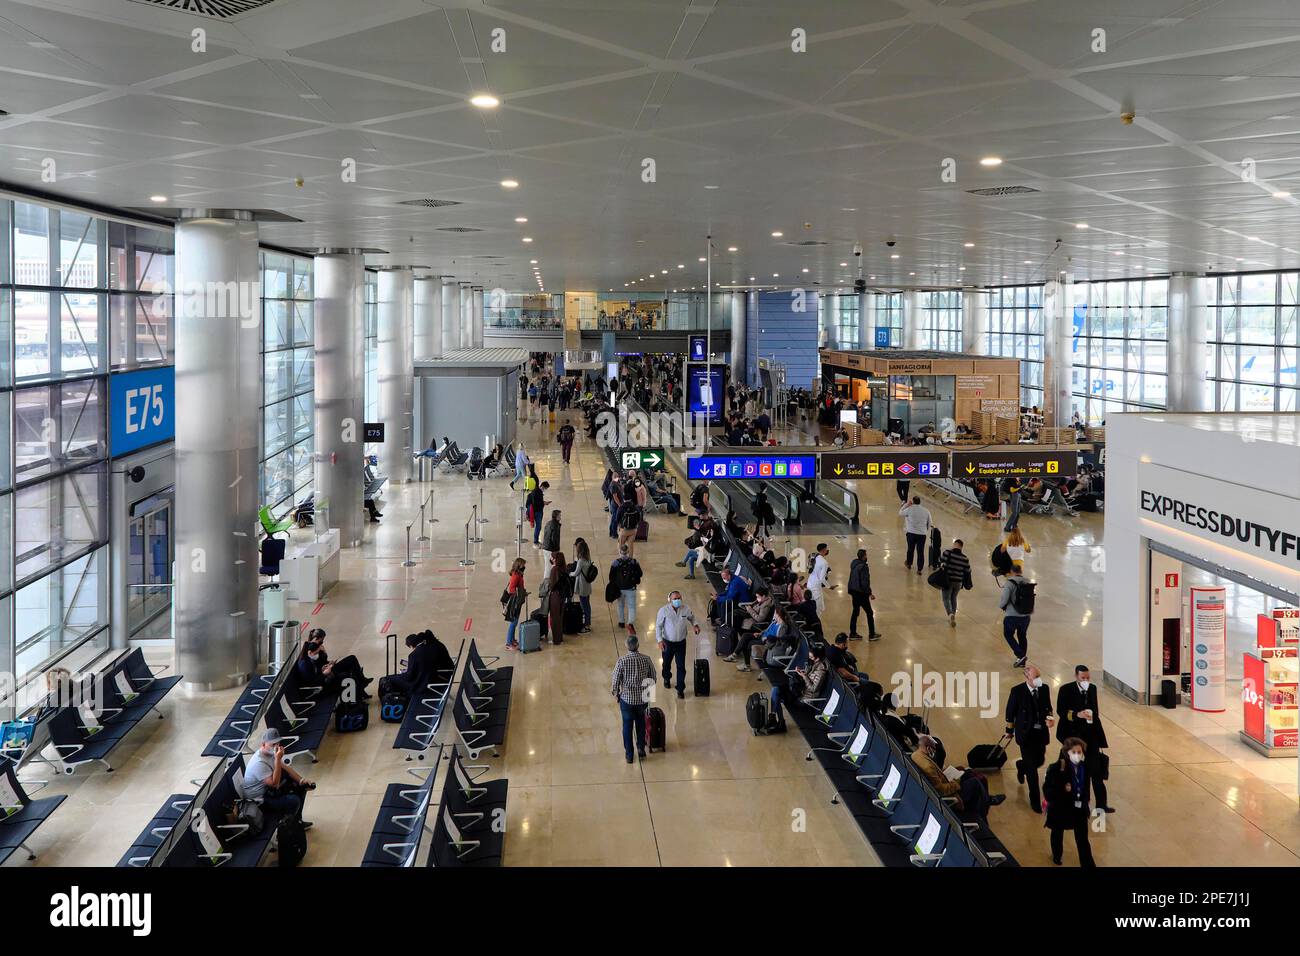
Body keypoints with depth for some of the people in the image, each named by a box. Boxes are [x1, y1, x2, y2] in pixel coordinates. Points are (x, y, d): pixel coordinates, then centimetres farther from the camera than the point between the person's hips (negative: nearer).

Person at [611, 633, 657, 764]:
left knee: (627, 725, 14)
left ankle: (629, 754, 21)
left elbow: (615, 681, -13)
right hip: (643, 698, 2)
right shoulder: (646, 660, -12)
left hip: (626, 698, -2)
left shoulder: (621, 661, -20)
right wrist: (649, 692, 17)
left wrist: (616, 694, 5)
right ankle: (641, 749, 28)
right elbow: (653, 679, 0)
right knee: (641, 723, 25)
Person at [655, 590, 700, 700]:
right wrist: (660, 640, -16)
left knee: (681, 666, 0)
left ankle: (680, 689, 12)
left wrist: (694, 625, -9)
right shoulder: (664, 610, -19)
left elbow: (692, 617, 11)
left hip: (681, 642, 0)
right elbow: (658, 626, -9)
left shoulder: (686, 608, -12)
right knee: (666, 663, 21)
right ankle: (667, 678, 51)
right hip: (667, 642, 0)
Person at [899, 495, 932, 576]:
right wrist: (926, 531, 24)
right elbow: (929, 524, 9)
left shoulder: (910, 509, -9)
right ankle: (920, 569, 8)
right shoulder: (926, 511, 1)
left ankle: (908, 564, 38)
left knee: (910, 549, 19)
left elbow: (900, 512, 9)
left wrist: (907, 505, 15)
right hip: (922, 534, 1)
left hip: (911, 533, -1)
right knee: (920, 552, 5)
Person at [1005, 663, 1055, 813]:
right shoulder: (1017, 691, -16)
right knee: (1032, 769, -2)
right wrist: (1010, 730, 6)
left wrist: (1050, 718, -13)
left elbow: (1048, 708, 9)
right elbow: (1010, 711, -4)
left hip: (1041, 733, 5)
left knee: (1039, 761, 18)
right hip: (1025, 733, -4)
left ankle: (1021, 766, 53)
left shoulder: (1044, 689, -4)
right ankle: (1035, 801, 9)